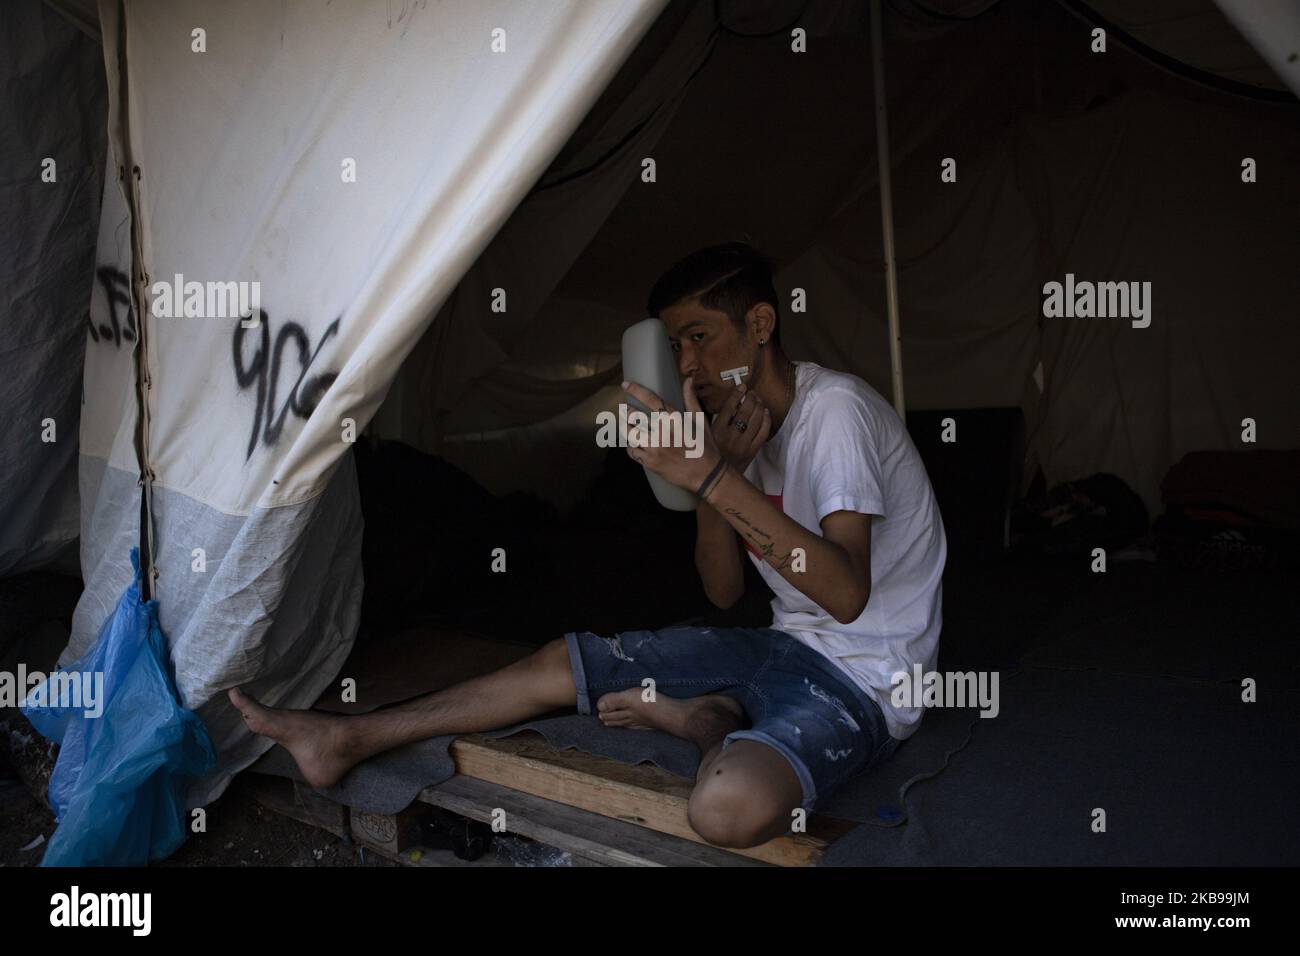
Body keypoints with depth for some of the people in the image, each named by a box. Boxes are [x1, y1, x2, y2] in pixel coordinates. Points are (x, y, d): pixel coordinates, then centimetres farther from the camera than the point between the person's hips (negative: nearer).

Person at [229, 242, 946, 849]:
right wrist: (717, 474, -12)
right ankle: (347, 739, 14)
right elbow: (723, 592, 4)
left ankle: (708, 723, -6)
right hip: (786, 645, 8)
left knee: (728, 806, -39)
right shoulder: (748, 418, 8)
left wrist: (714, 476, -35)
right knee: (564, 663, 4)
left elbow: (848, 595, -33)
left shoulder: (836, 408, -19)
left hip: (862, 679, -7)